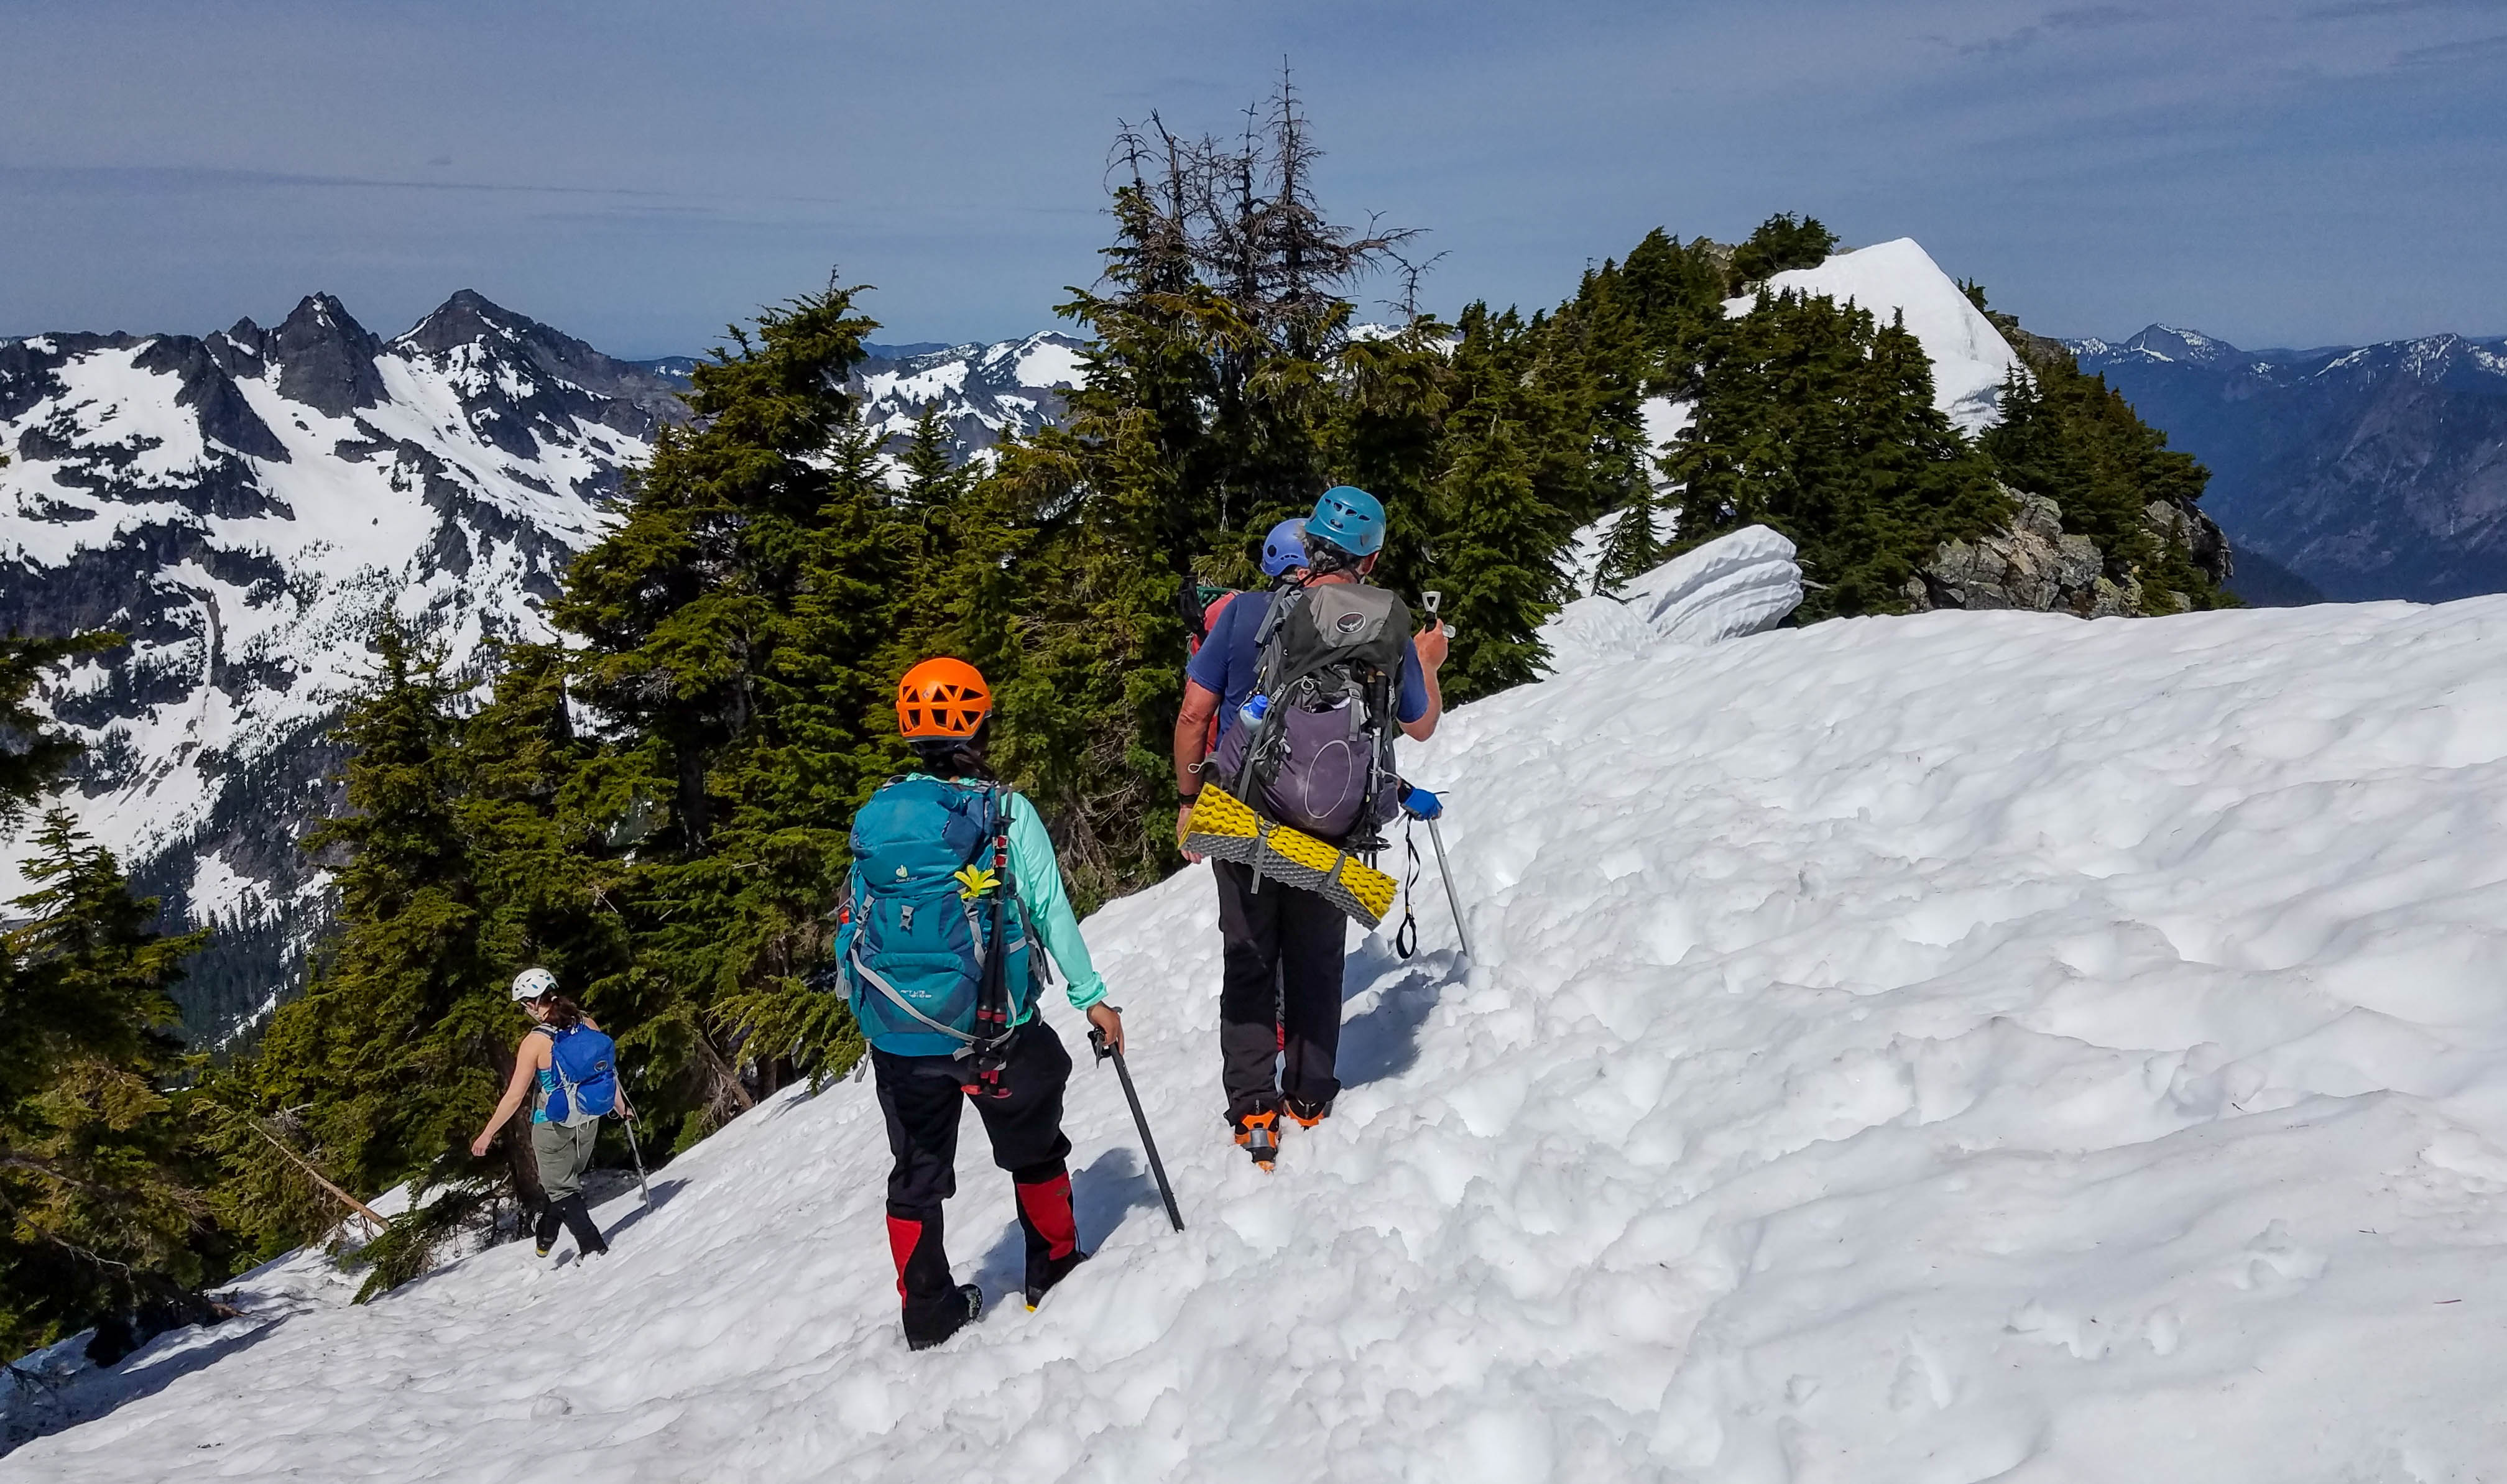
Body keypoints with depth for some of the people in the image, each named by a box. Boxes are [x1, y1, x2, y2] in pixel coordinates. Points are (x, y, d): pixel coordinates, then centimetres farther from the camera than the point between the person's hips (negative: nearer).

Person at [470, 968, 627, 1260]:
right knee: (566, 1178, 26)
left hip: (553, 1125, -5)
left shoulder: (536, 1041, -21)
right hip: (589, 1120, 5)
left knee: (562, 1189, 12)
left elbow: (515, 1096, -17)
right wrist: (621, 1107, 16)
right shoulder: (587, 1024, -8)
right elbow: (609, 1070, 1)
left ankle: (593, 1247, 9)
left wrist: (487, 1134, -6)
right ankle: (545, 1236, 44)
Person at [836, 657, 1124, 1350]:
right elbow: (1050, 911, -10)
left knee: (917, 1174, 17)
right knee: (1034, 1150, 20)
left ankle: (929, 1314, 26)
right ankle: (1055, 1269, 33)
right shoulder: (1005, 811, -10)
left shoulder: (875, 816, 1)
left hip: (897, 1033, 3)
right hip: (993, 1027, -3)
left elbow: (854, 925, 8)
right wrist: (1091, 995, -1)